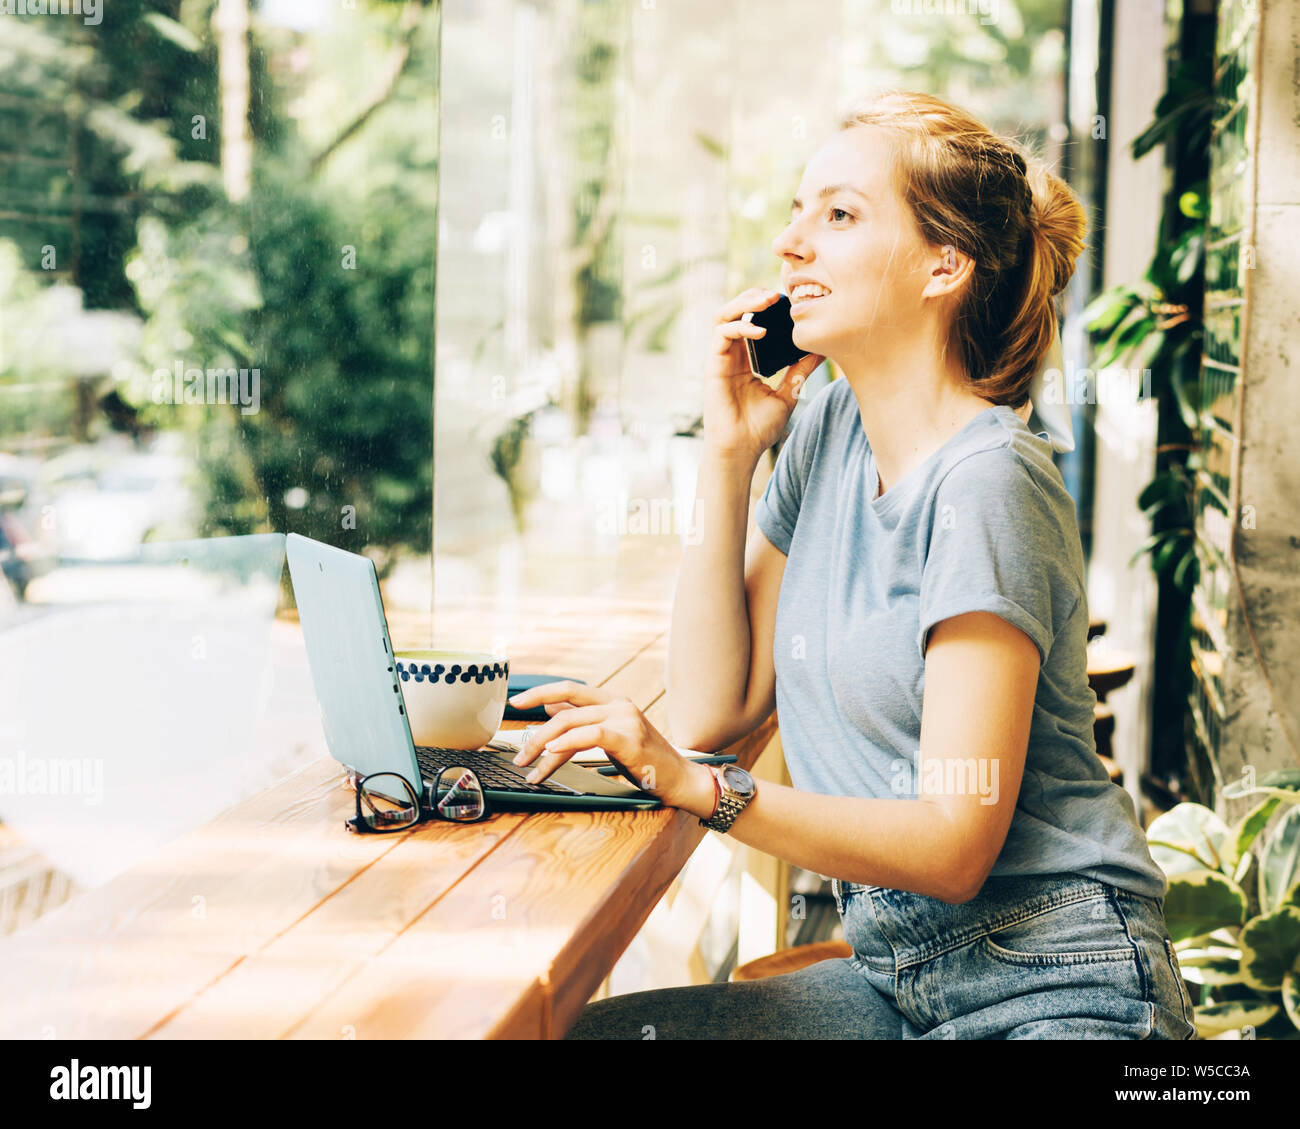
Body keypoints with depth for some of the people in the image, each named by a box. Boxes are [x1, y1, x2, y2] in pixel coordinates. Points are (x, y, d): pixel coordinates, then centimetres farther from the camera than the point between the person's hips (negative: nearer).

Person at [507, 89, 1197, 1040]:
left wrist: (699, 786, -30)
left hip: (1052, 989, -7)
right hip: (896, 974, 7)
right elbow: (712, 708, 5)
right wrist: (729, 456, 0)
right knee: (575, 1029, -9)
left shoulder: (984, 482, -17)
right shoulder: (830, 429, 7)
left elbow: (955, 844, -21)